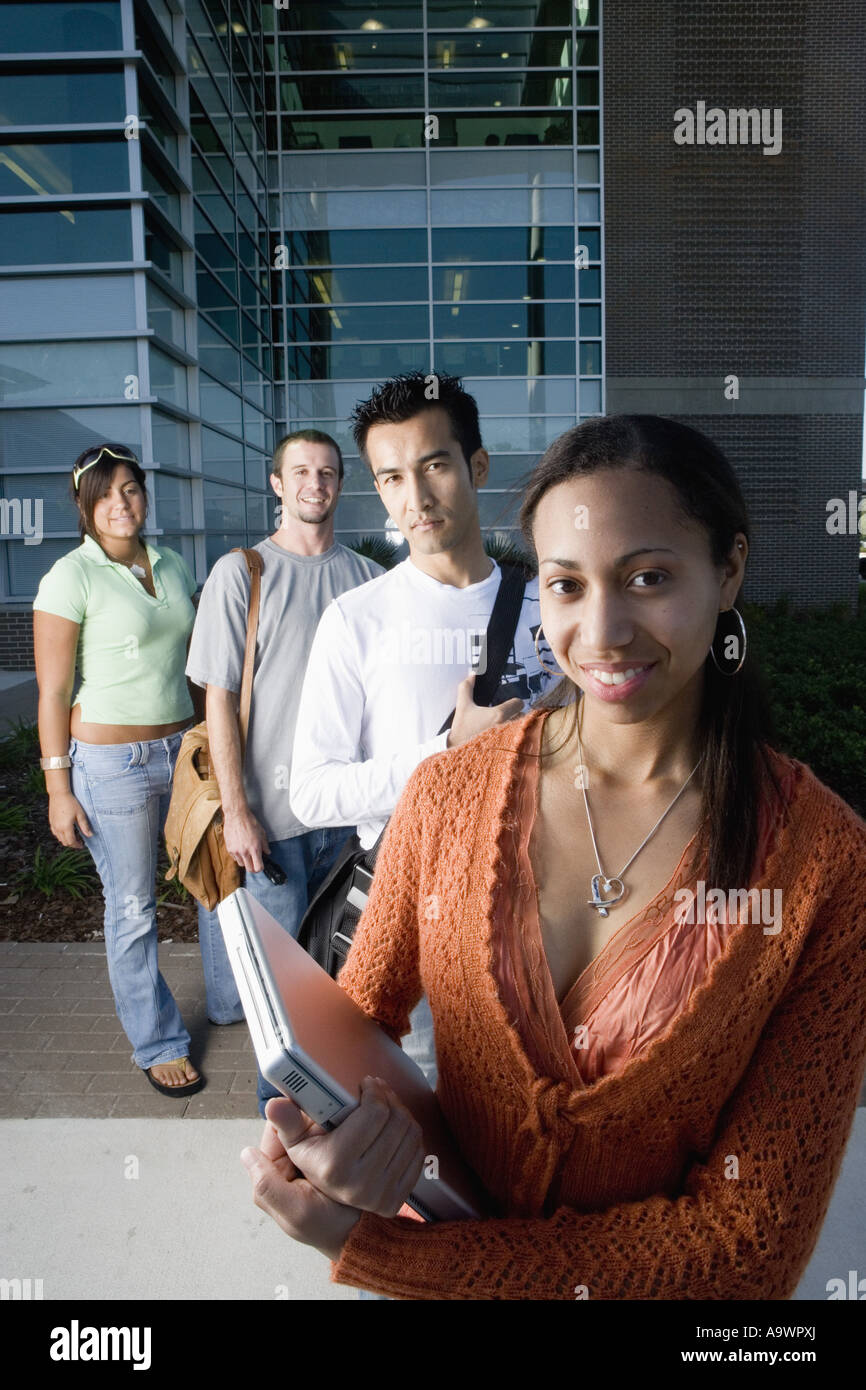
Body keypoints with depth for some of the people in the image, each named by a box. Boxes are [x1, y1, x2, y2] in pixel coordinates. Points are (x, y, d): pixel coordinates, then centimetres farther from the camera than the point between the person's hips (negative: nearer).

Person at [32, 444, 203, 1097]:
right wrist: (59, 788, -9)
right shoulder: (72, 576, -9)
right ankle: (158, 1043, 24)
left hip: (183, 748, 5)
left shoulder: (174, 565, 7)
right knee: (132, 909, 6)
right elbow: (53, 692, -8)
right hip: (113, 761, -5)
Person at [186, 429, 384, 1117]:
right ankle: (283, 1097, 28)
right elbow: (219, 697, -7)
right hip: (274, 805, -3)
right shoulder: (241, 572, -5)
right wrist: (236, 810, -11)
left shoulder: (368, 577, 5)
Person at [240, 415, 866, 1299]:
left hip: (666, 1281, -1)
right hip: (442, 1243, 2)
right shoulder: (449, 793, -16)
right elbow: (358, 1014, -3)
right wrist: (331, 1130, -26)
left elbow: (752, 1241, -20)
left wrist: (370, 1249, -24)